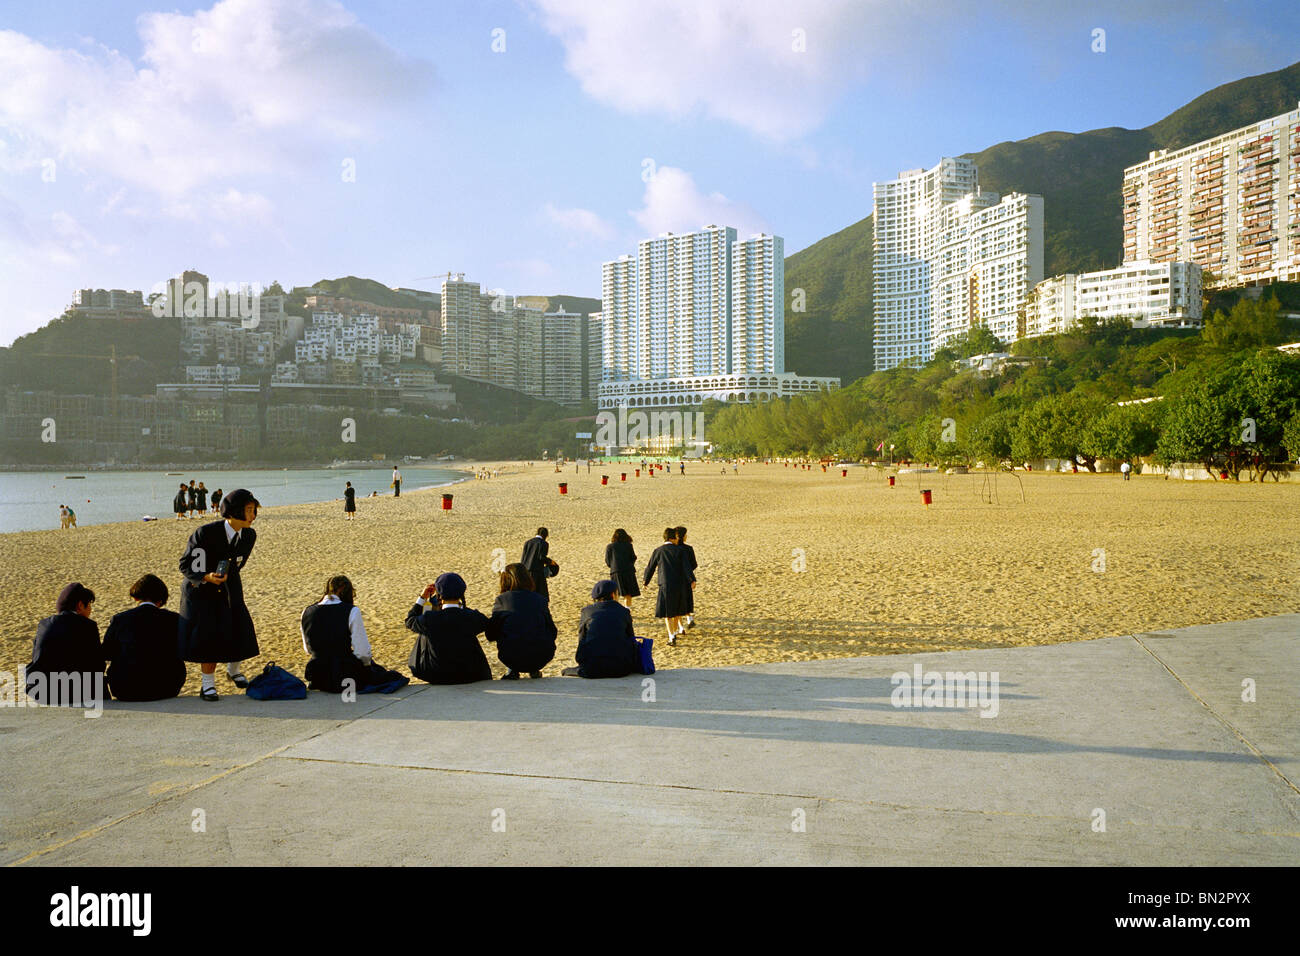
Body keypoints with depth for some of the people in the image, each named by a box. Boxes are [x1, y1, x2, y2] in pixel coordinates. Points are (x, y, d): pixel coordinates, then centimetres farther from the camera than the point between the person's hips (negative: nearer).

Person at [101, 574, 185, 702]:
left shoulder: (119, 619, -4)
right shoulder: (173, 619, -4)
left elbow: (106, 653, 10)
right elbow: (180, 652, 10)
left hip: (126, 692, 1)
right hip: (164, 691, -1)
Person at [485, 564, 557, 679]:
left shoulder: (501, 599, 6)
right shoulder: (540, 599, 10)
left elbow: (491, 635, 7)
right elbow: (552, 632, 12)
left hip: (511, 657, -2)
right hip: (541, 658, 2)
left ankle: (512, 671, 15)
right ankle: (534, 670, 19)